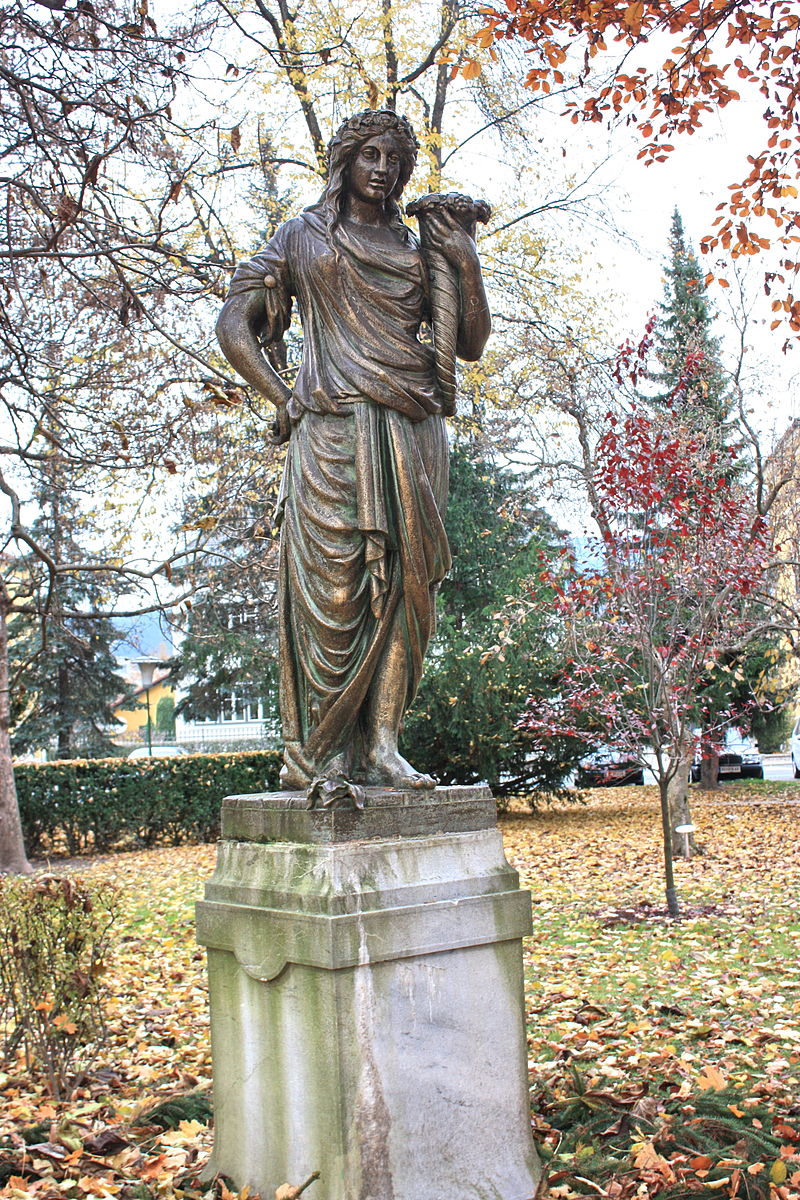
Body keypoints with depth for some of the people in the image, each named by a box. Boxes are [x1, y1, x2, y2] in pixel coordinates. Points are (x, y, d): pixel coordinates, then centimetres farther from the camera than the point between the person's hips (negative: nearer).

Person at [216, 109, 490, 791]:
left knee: (402, 585, -4)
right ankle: (317, 754, -3)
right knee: (333, 587, -9)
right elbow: (234, 326, 9)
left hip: (413, 435, 4)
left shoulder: (414, 250, 23)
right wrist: (284, 400, -2)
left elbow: (471, 345, 19)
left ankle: (381, 745, 0)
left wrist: (469, 267, 5)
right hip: (334, 434, -4)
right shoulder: (303, 237, 14)